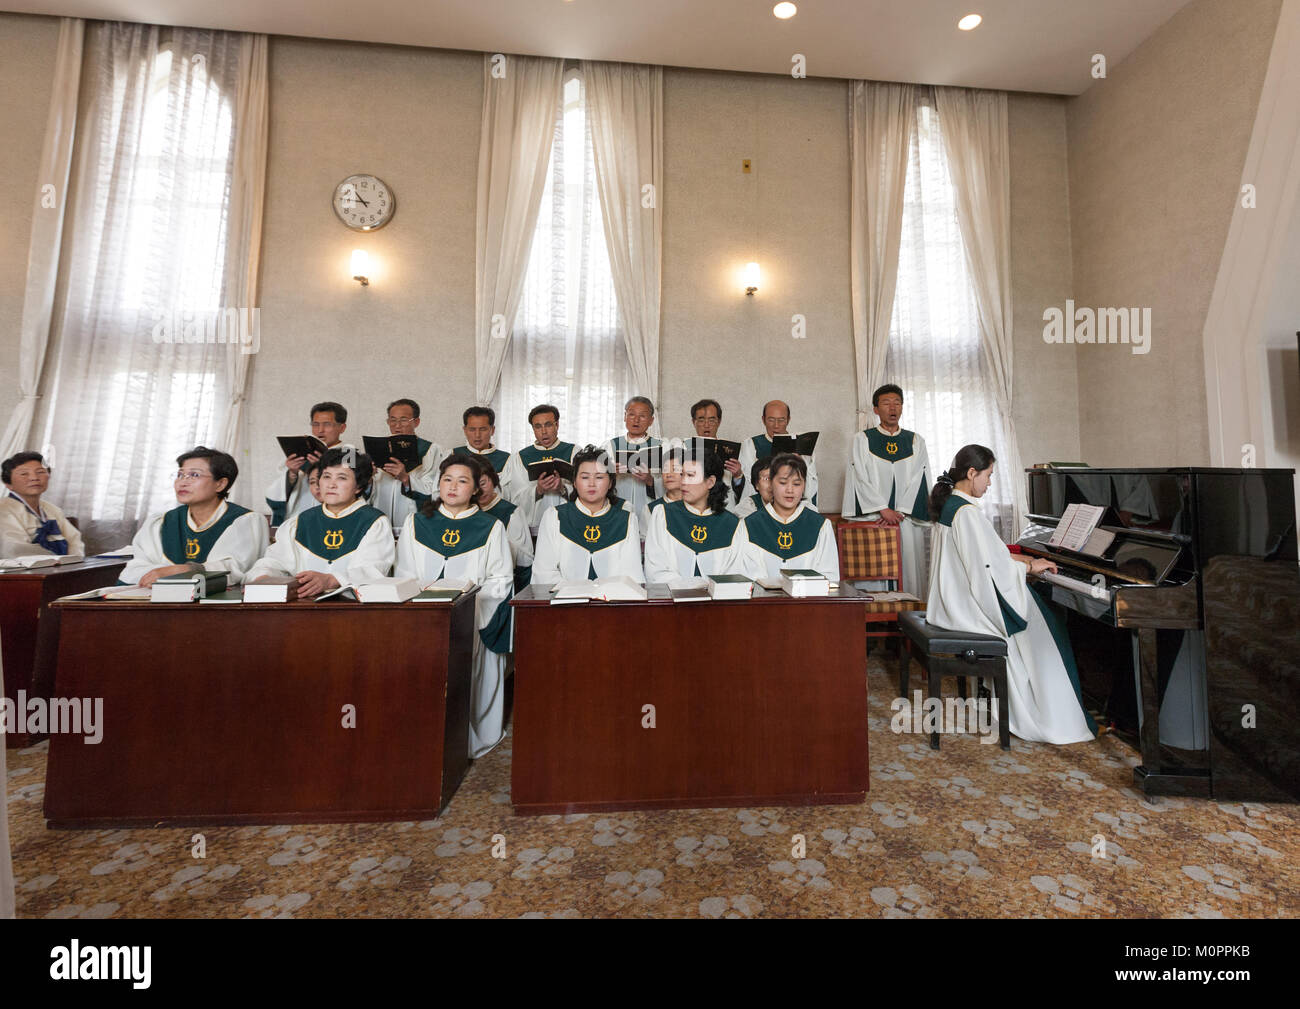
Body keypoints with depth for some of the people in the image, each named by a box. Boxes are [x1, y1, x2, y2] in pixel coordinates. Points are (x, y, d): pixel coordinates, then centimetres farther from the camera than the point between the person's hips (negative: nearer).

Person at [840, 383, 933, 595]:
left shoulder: (916, 441, 13)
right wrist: (884, 509, -11)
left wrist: (900, 512, -8)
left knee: (909, 569, 0)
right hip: (871, 519, -2)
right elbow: (860, 479, -3)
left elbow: (919, 480, 4)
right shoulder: (862, 439, 6)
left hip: (907, 520, 2)